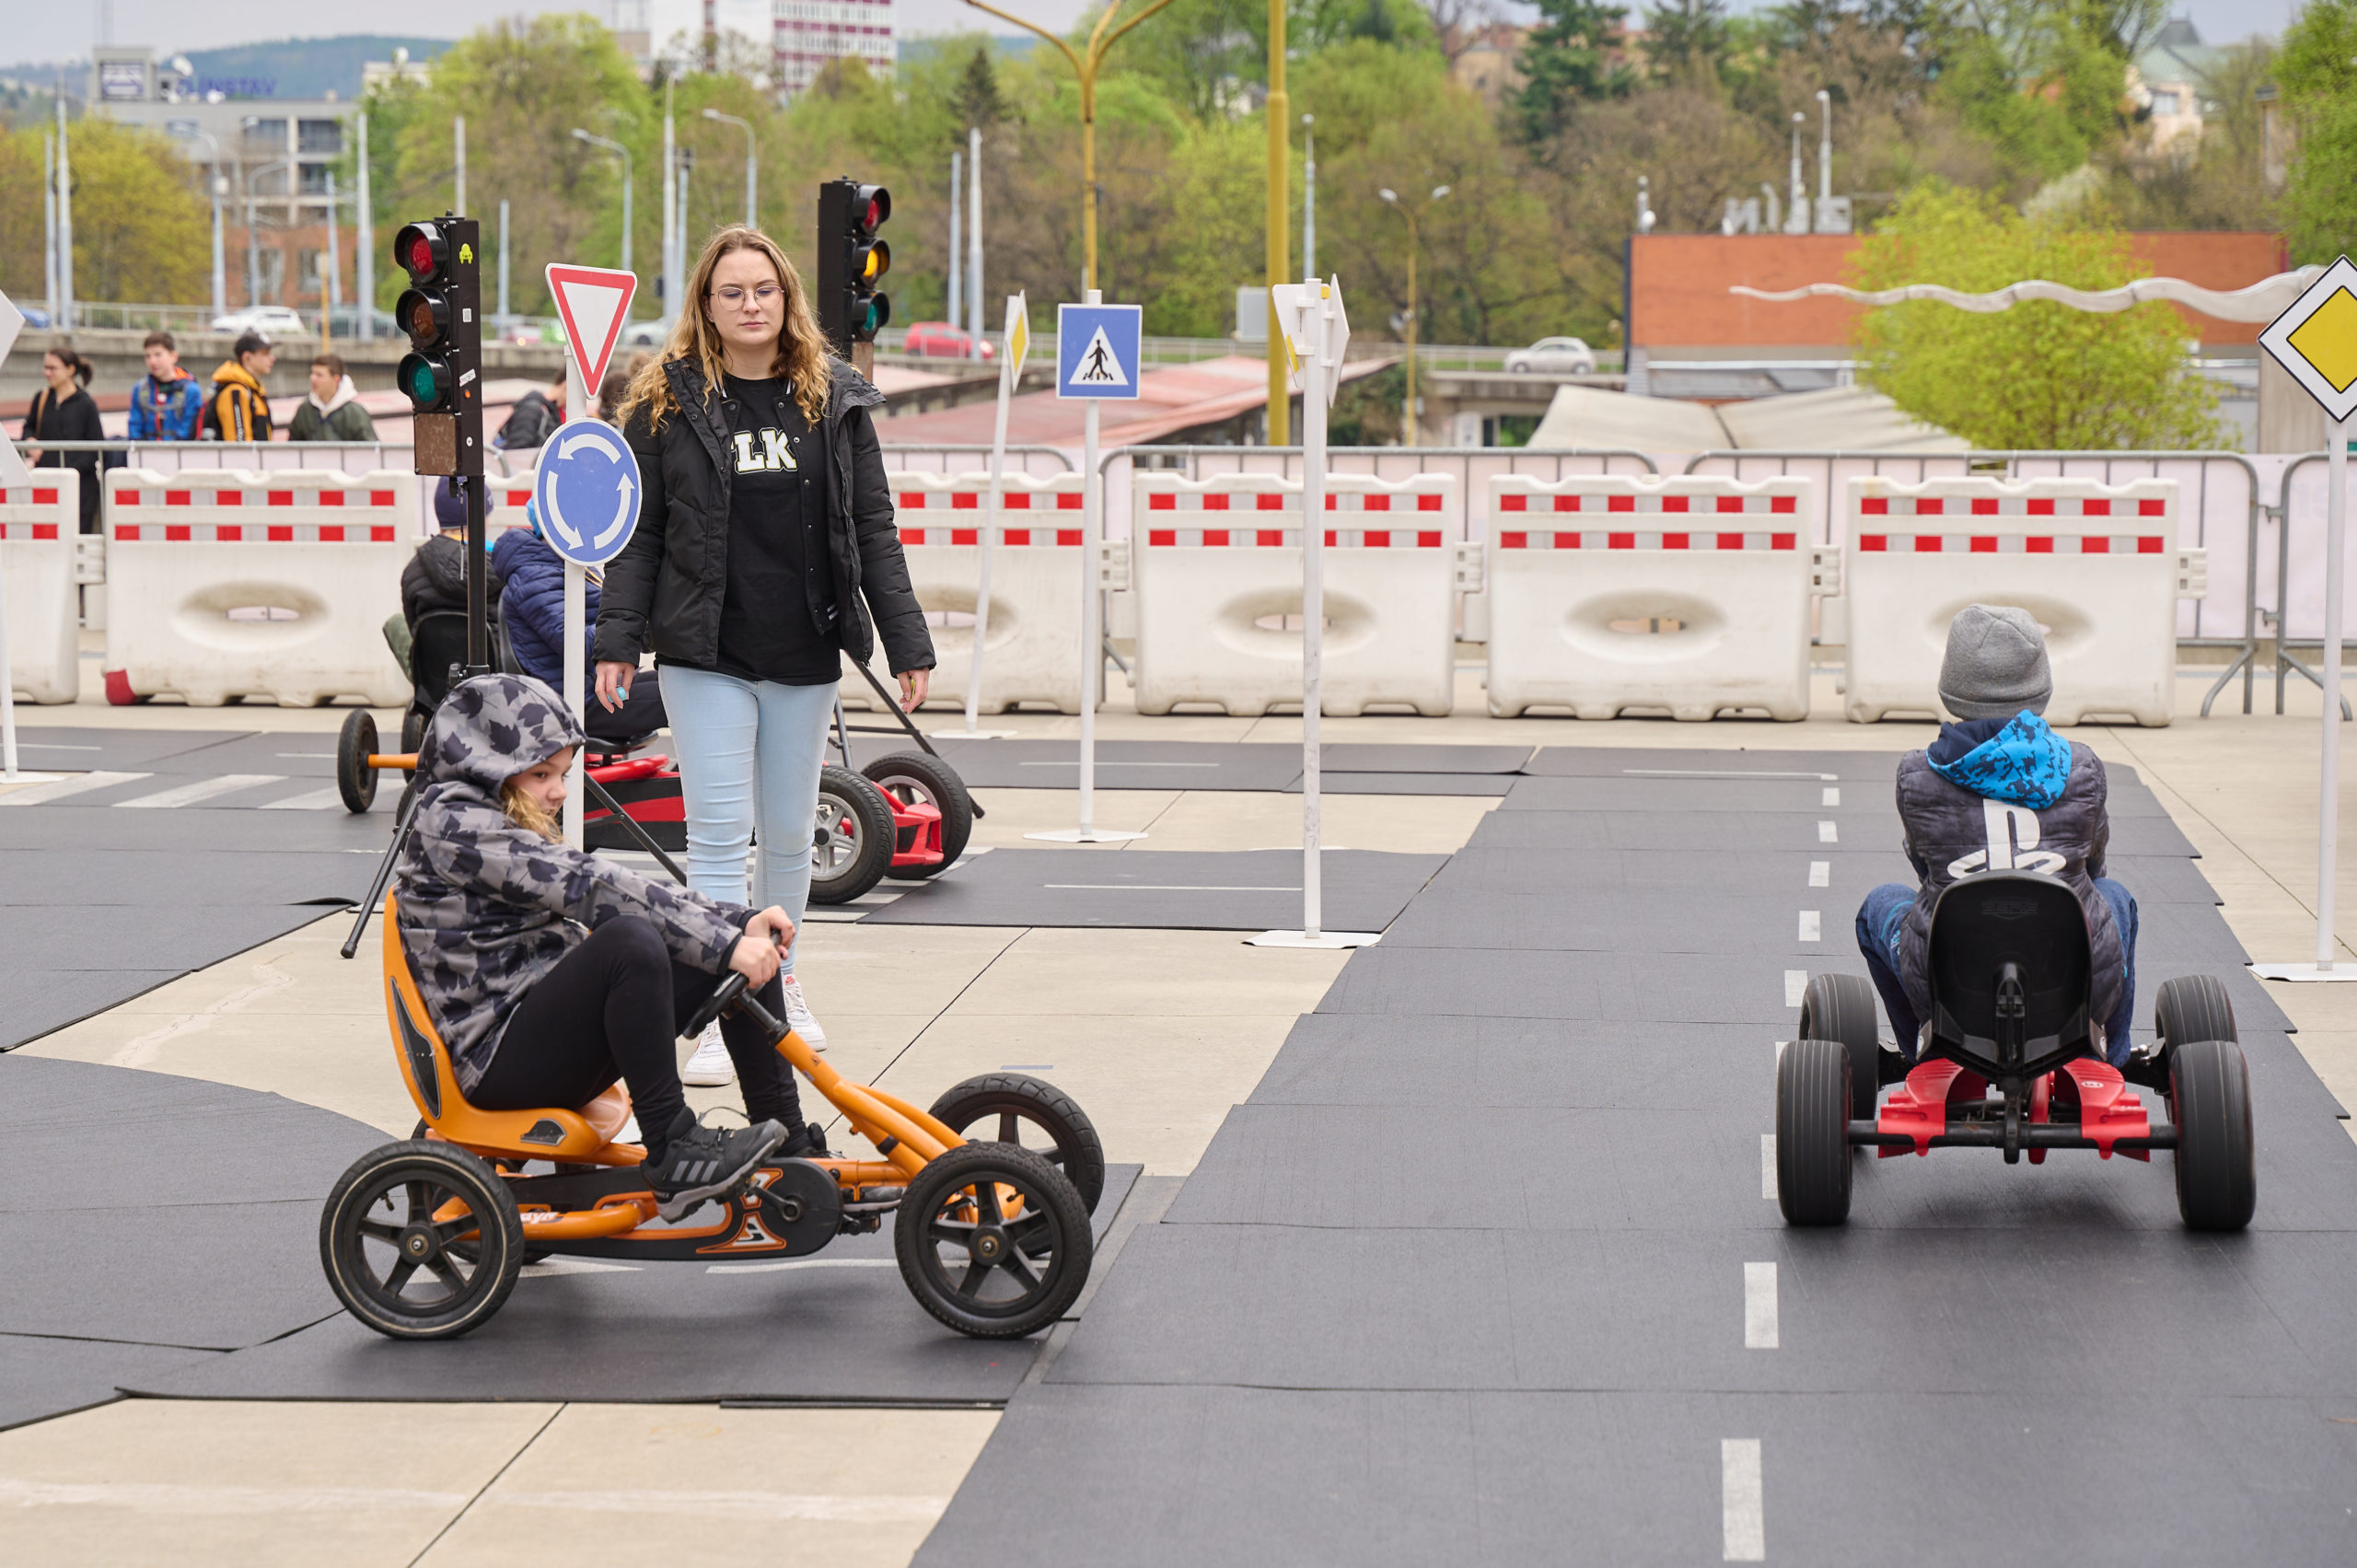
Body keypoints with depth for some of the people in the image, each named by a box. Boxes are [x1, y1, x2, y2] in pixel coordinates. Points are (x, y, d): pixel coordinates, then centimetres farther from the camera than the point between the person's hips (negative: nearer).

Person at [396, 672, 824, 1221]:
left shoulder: (510, 832, 19)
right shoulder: (453, 825, -12)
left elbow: (632, 893, 14)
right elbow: (587, 887, -21)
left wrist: (741, 922, -1)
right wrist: (723, 944, -24)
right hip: (497, 1058, -10)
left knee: (745, 947, 0)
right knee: (630, 941, -34)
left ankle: (790, 1147, 4)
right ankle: (673, 1155, -26)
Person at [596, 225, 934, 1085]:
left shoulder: (835, 401, 6)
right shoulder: (667, 402, 1)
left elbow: (873, 530, 7)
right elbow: (639, 533, 2)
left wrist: (907, 642, 3)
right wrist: (617, 641, -4)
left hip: (804, 657, 2)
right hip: (704, 655, -2)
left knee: (789, 835, 11)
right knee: (719, 834, -6)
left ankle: (780, 982, 30)